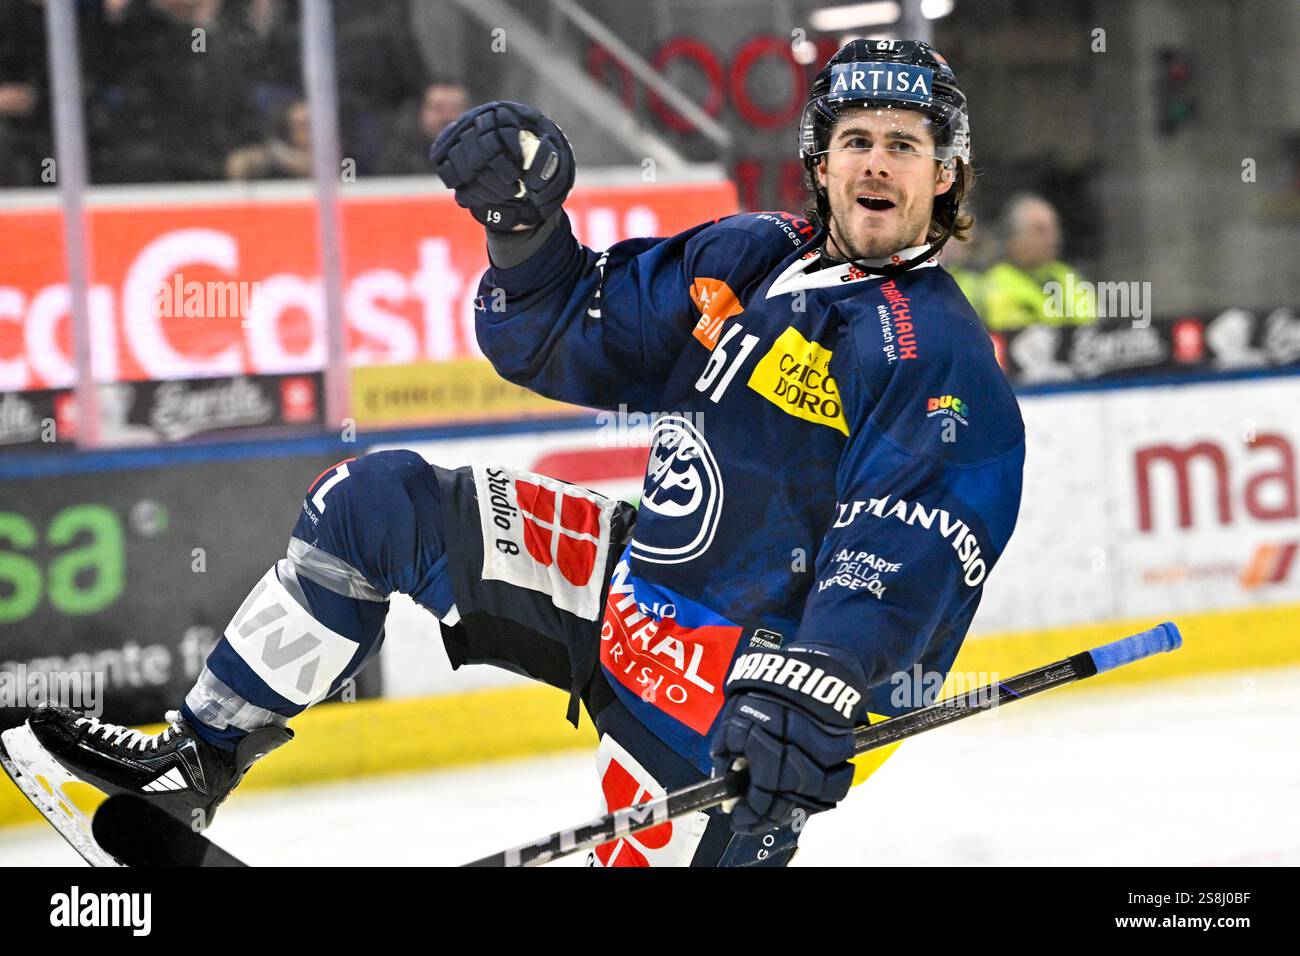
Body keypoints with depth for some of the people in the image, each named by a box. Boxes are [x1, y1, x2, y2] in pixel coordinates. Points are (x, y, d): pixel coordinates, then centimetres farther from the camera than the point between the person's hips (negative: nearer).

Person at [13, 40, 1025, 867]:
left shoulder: (941, 356, -16)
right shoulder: (742, 259, 5)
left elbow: (912, 561, -29)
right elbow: (564, 340, 11)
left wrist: (814, 695, -42)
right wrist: (524, 225, -8)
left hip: (748, 670, -8)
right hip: (631, 578, 8)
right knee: (374, 503, 5)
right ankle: (202, 755, 12)